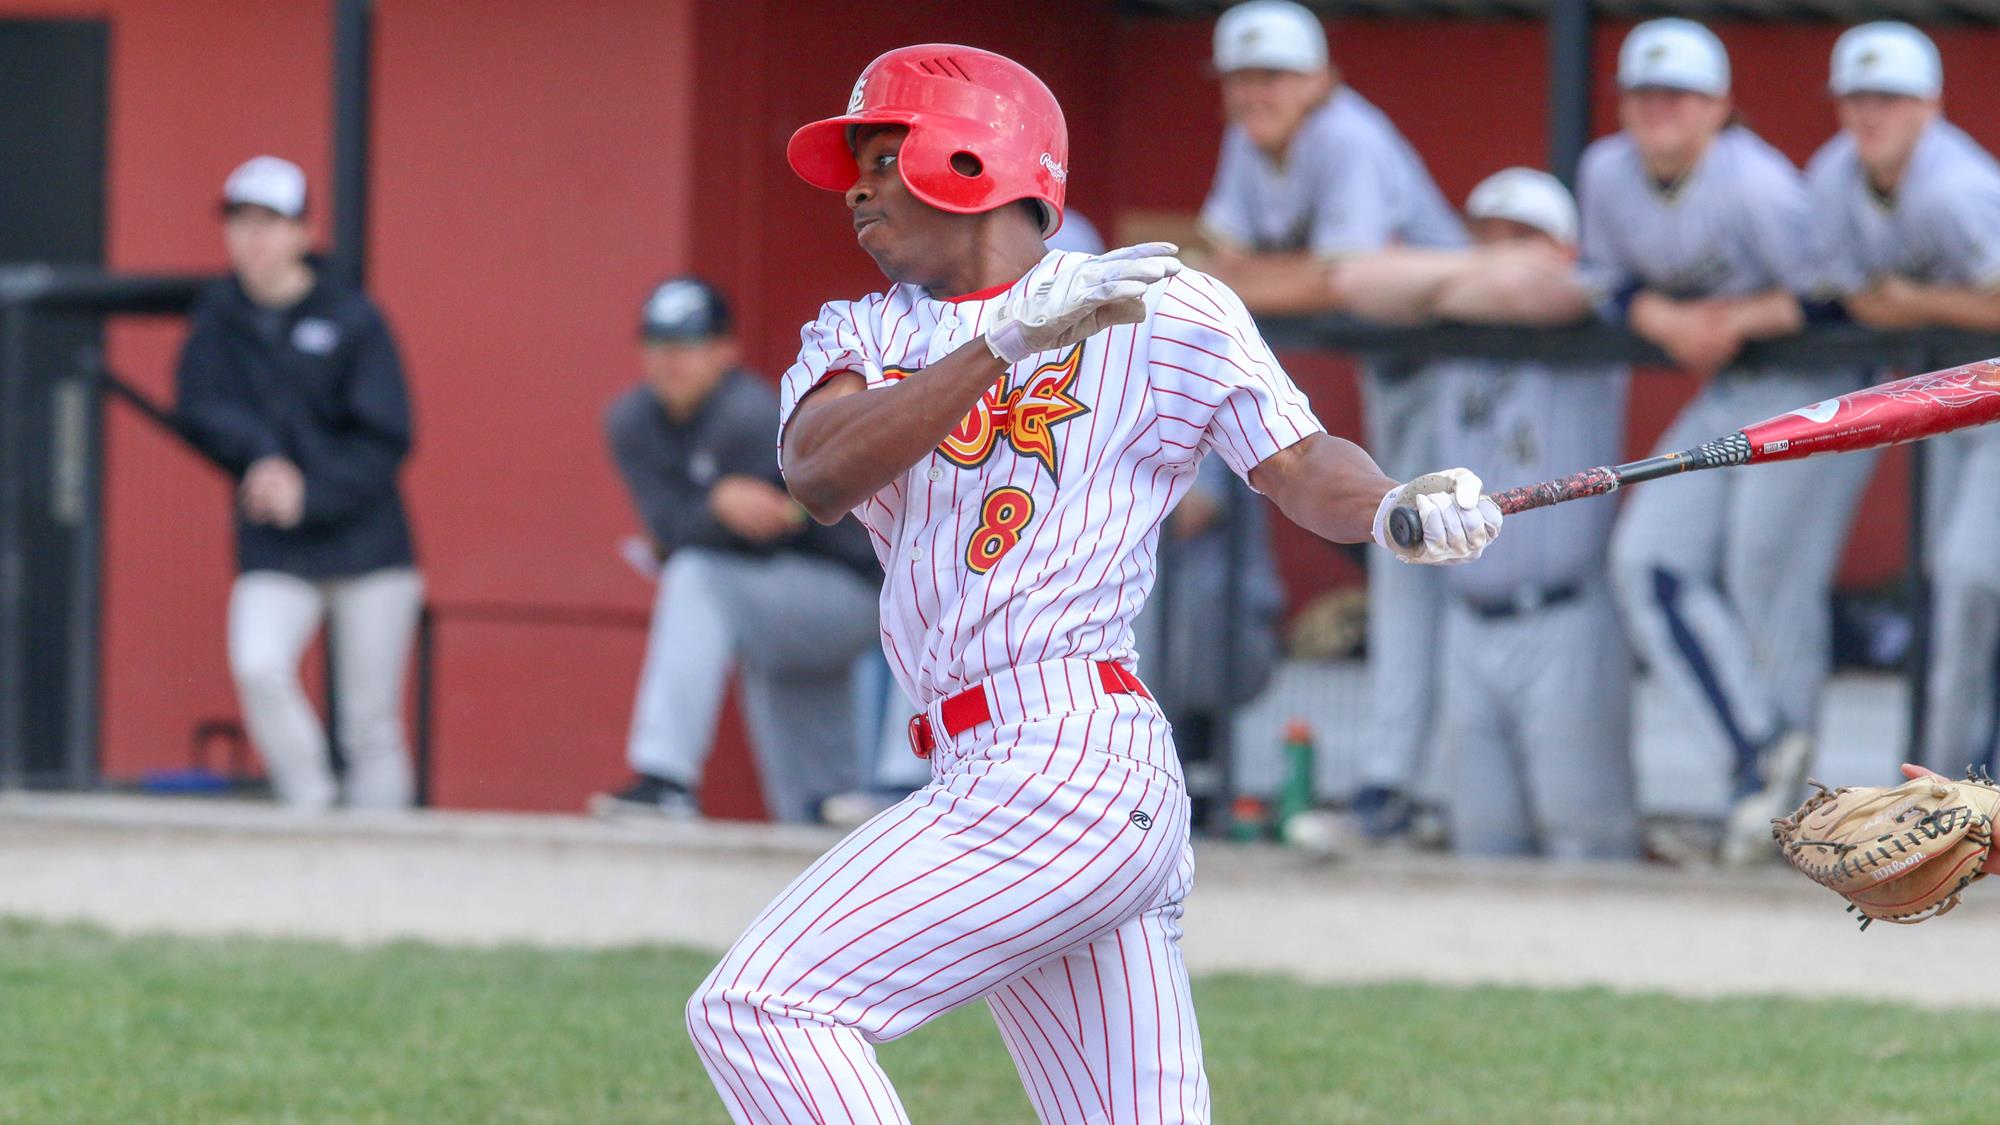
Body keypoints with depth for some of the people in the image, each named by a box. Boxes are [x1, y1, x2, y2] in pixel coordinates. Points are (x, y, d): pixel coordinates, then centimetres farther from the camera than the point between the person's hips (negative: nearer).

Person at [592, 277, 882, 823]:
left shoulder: (751, 419, -23)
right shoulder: (632, 422, -3)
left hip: (848, 590, -7)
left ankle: (667, 780, -38)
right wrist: (720, 504, -30)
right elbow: (668, 528, -14)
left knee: (697, 580, -32)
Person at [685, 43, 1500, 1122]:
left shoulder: (1157, 306, 3)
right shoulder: (858, 340, 17)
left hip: (1068, 760, -6)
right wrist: (1008, 343, -18)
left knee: (756, 1008, -15)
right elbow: (820, 476, -4)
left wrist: (1403, 508, -25)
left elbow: (1299, 465, -2)